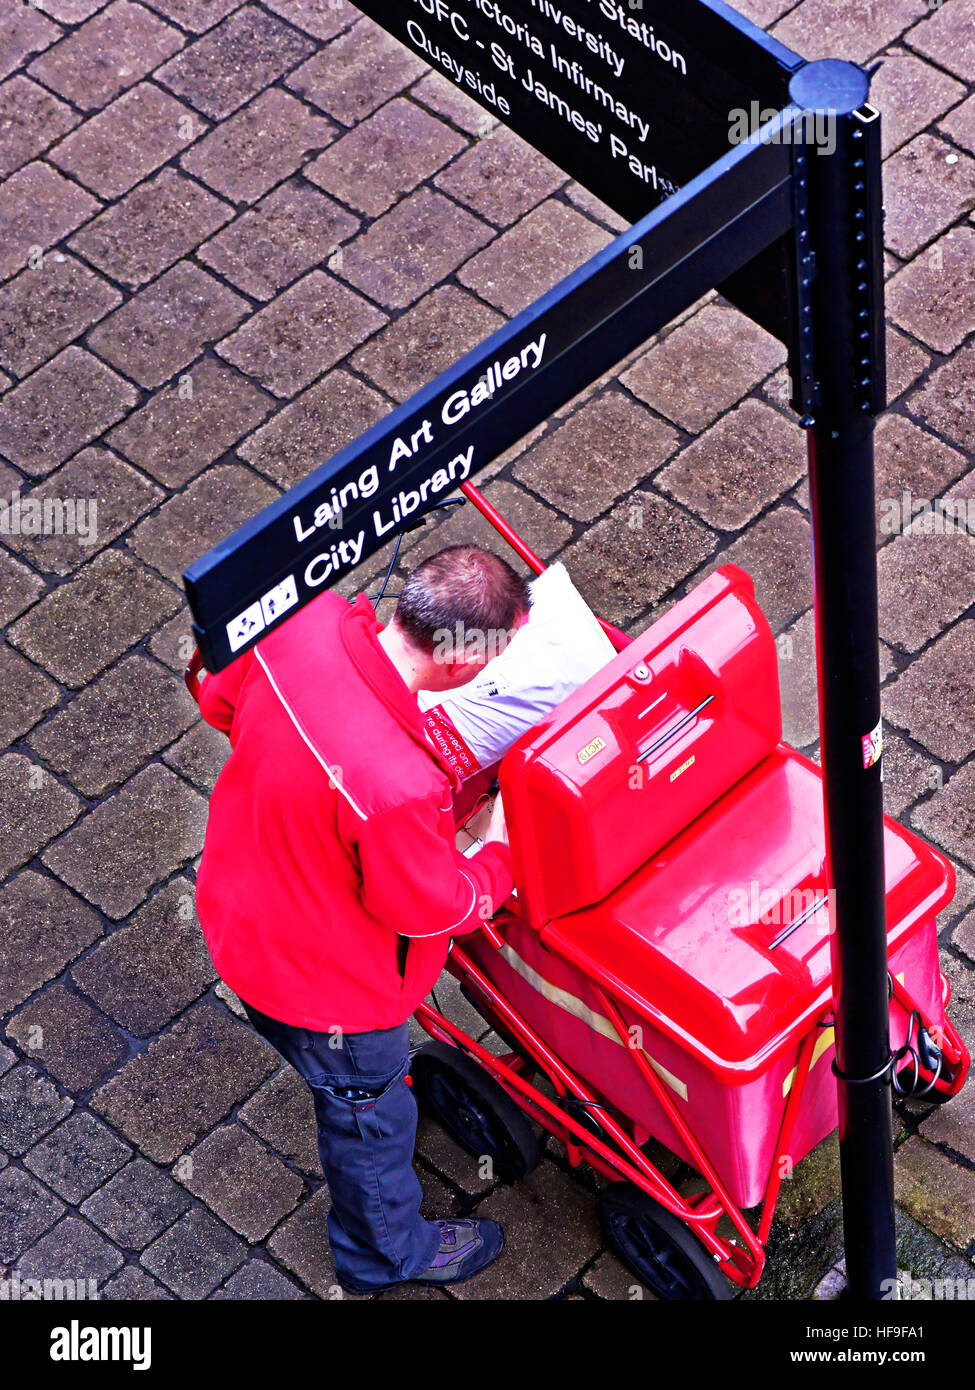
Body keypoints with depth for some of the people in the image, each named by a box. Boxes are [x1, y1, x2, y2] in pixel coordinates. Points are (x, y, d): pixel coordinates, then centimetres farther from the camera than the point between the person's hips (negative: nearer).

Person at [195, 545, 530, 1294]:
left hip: (236, 899, 7)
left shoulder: (306, 621, -26)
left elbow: (220, 697, -3)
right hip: (322, 977, -7)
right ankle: (388, 1254, 55)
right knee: (369, 1112, 25)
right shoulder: (395, 787, -46)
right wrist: (502, 850, -7)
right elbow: (436, 905, -25)